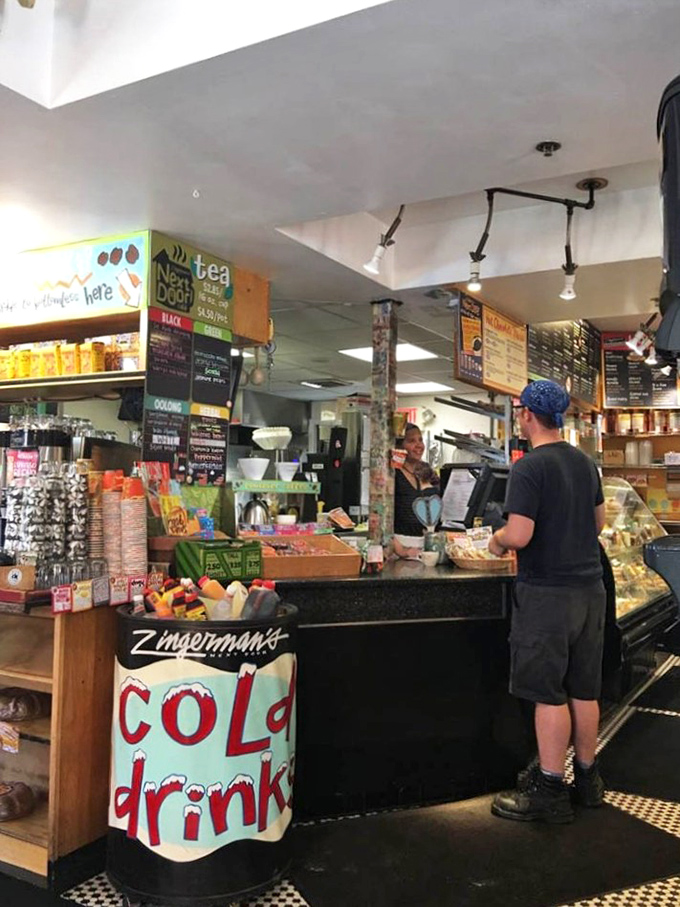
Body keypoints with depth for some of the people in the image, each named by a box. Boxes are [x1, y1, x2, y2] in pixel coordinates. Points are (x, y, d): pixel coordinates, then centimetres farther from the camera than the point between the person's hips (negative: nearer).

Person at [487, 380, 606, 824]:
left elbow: (519, 536, -22)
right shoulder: (586, 462, 9)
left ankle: (550, 791, 9)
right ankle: (587, 778, 27)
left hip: (547, 592, -8)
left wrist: (497, 540, -2)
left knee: (549, 693, 0)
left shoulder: (529, 468, -16)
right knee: (584, 690, 15)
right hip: (590, 587, 8)